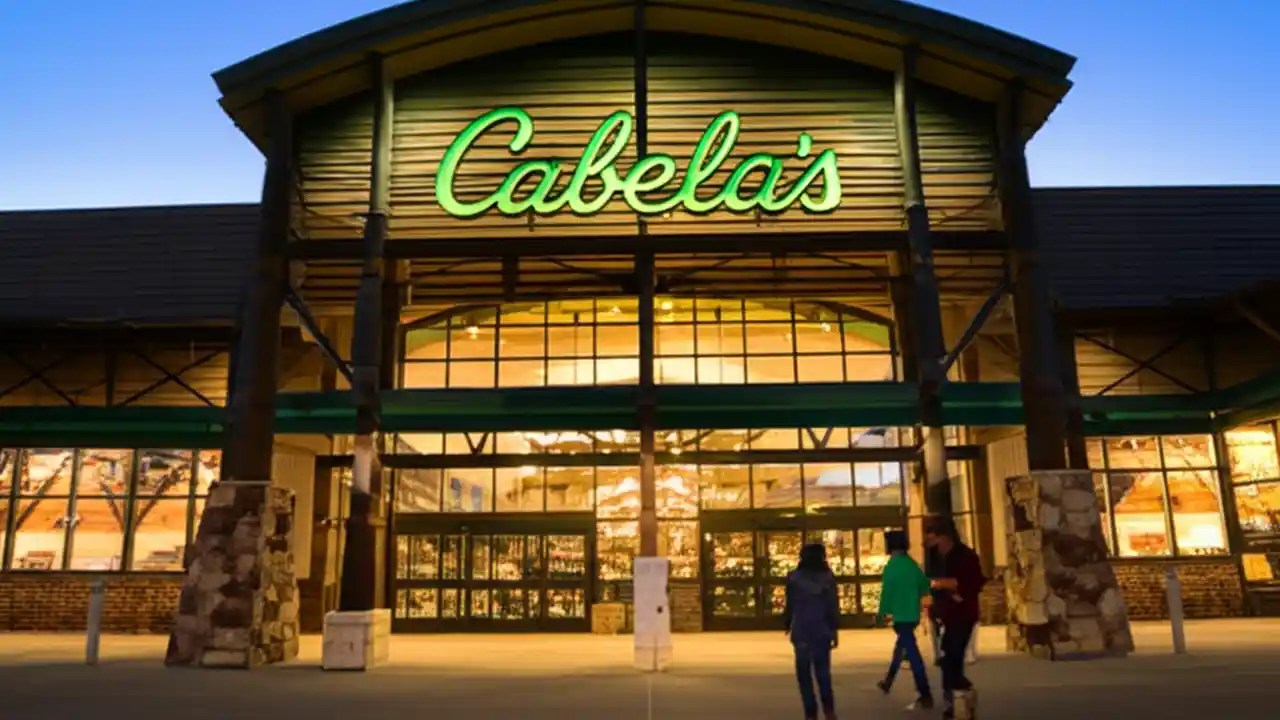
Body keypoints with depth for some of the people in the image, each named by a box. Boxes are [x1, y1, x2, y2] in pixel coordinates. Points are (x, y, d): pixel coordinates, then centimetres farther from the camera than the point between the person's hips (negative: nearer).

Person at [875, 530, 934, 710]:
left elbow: (886, 591, -14)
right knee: (901, 648, 21)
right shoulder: (912, 563, 6)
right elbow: (924, 585, 10)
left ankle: (925, 696, -6)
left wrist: (884, 612, -2)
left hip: (900, 615, -8)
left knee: (912, 653, -6)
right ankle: (887, 683, 36)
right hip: (913, 614, 8)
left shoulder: (892, 566, -16)